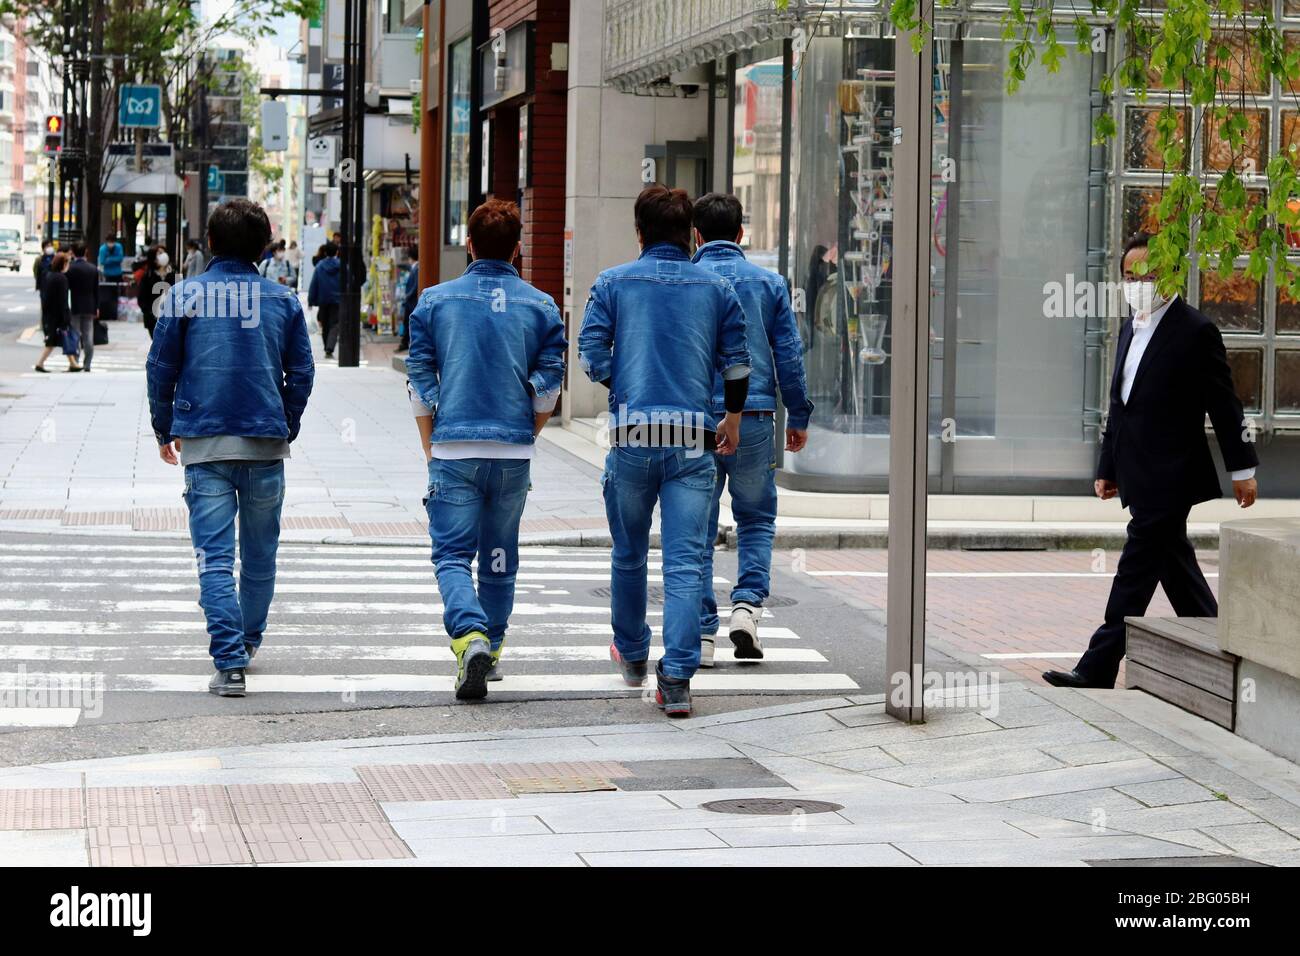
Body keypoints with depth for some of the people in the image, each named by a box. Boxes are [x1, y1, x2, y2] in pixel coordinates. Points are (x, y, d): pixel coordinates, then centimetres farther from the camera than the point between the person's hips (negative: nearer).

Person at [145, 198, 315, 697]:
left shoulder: (184, 296, -1)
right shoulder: (284, 300, 4)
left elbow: (160, 368, 2)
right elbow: (301, 373, 7)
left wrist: (165, 430, 14)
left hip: (204, 445, -2)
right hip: (266, 443, 2)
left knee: (214, 556, -4)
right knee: (260, 552, 17)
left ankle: (229, 661, -15)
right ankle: (248, 640, 33)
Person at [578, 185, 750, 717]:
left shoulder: (613, 283, 4)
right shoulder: (716, 288, 7)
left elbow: (591, 356, -2)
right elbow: (737, 363, 8)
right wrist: (732, 419, 24)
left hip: (632, 434, 0)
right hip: (694, 440, 0)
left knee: (629, 554, 18)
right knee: (685, 562, -3)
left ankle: (631, 655, 34)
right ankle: (676, 678, -11)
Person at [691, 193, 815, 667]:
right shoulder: (769, 283, 5)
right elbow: (789, 354, 4)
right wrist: (798, 416, 11)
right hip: (753, 417, 1)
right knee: (756, 518, 16)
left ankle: (702, 632, 4)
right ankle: (747, 604, -4)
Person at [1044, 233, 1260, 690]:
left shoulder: (1196, 331, -9)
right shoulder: (1130, 329, 15)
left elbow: (1224, 405, -7)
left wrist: (1242, 469, -6)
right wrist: (1107, 468, 19)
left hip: (1170, 477, -8)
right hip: (1140, 477, 8)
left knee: (1136, 568, -9)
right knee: (1175, 565, 14)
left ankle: (1098, 669, -10)